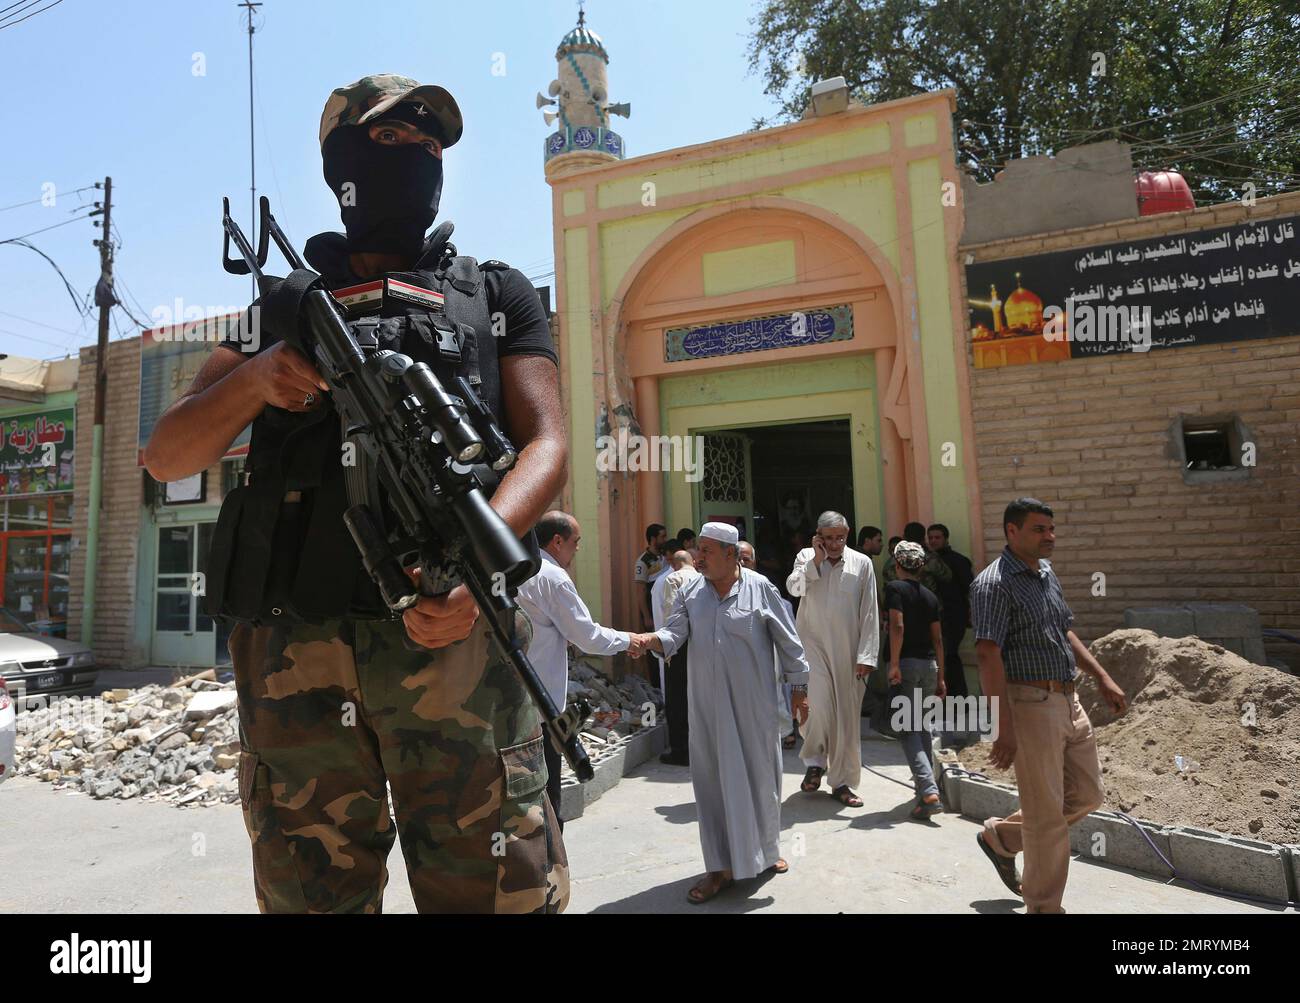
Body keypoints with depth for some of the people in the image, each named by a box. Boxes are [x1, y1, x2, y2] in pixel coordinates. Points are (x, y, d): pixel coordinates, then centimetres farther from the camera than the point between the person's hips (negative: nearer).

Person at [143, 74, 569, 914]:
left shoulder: (496, 294, 18)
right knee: (308, 894, 12)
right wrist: (253, 379, -4)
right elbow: (167, 457, 17)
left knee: (495, 890, -3)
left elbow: (547, 444, 3)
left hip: (451, 636, -2)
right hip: (296, 650, 3)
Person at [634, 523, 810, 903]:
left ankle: (764, 851, 36)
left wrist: (799, 688, 1)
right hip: (709, 705, 2)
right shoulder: (691, 591, 2)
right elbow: (674, 634, -5)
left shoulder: (759, 588, -7)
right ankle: (721, 867, 20)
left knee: (759, 776, 12)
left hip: (754, 704, -2)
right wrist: (646, 639, -26)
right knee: (713, 780, 7)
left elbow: (787, 642, -2)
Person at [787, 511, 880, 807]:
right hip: (813, 642, -1)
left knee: (848, 716, 4)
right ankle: (815, 761, 12)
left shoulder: (862, 563, 3)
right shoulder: (806, 557, 6)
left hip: (848, 650, 1)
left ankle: (841, 782, 18)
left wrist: (866, 655, -4)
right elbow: (794, 587, -13)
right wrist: (817, 559, -14)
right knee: (820, 704, -15)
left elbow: (869, 613, 1)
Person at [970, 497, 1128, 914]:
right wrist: (1004, 729, -25)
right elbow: (988, 657, -22)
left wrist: (1102, 677, 17)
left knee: (1087, 794, 17)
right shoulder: (994, 583, -16)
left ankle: (1000, 837, 33)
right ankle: (1044, 905, 21)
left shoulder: (1047, 572, 13)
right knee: (1047, 814, 2)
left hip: (1068, 700, 9)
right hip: (1030, 703, -9)